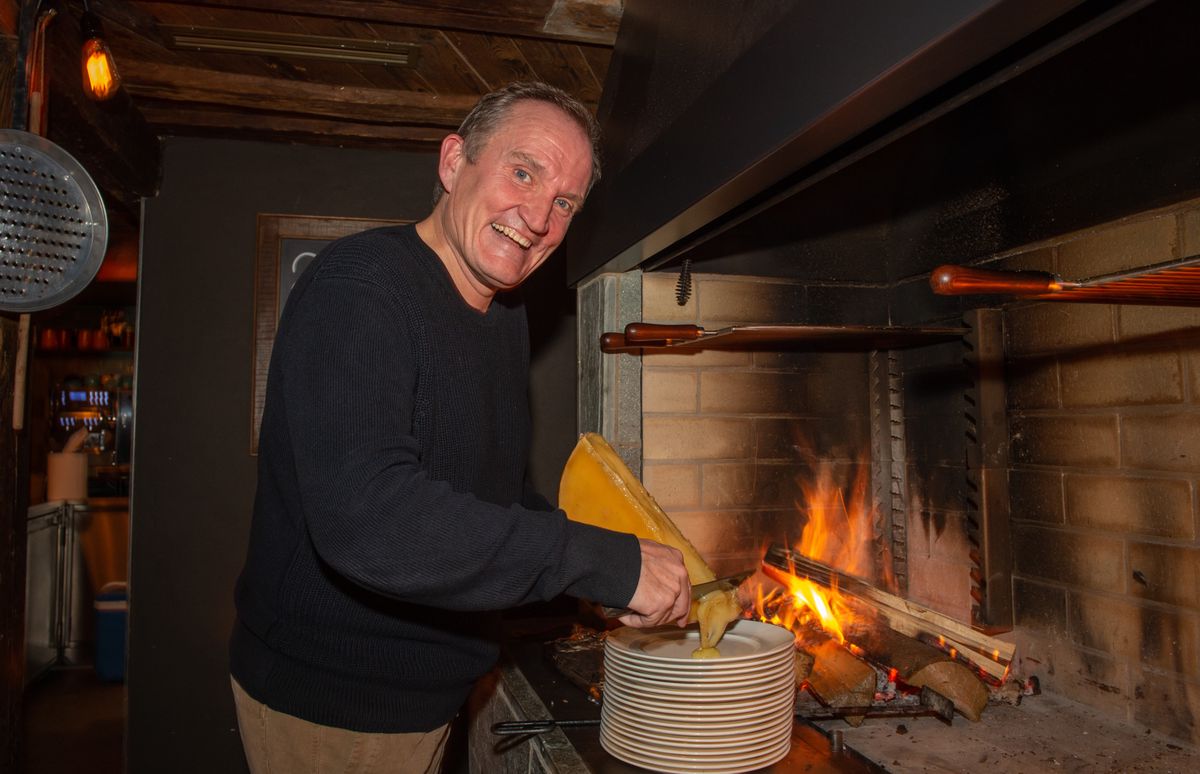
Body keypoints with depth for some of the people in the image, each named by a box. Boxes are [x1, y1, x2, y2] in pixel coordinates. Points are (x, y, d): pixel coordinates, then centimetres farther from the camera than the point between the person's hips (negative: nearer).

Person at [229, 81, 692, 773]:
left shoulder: (507, 314, 6)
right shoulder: (358, 288, -23)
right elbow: (364, 518, -36)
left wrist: (630, 574, 0)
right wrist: (605, 564, -33)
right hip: (328, 704, -8)